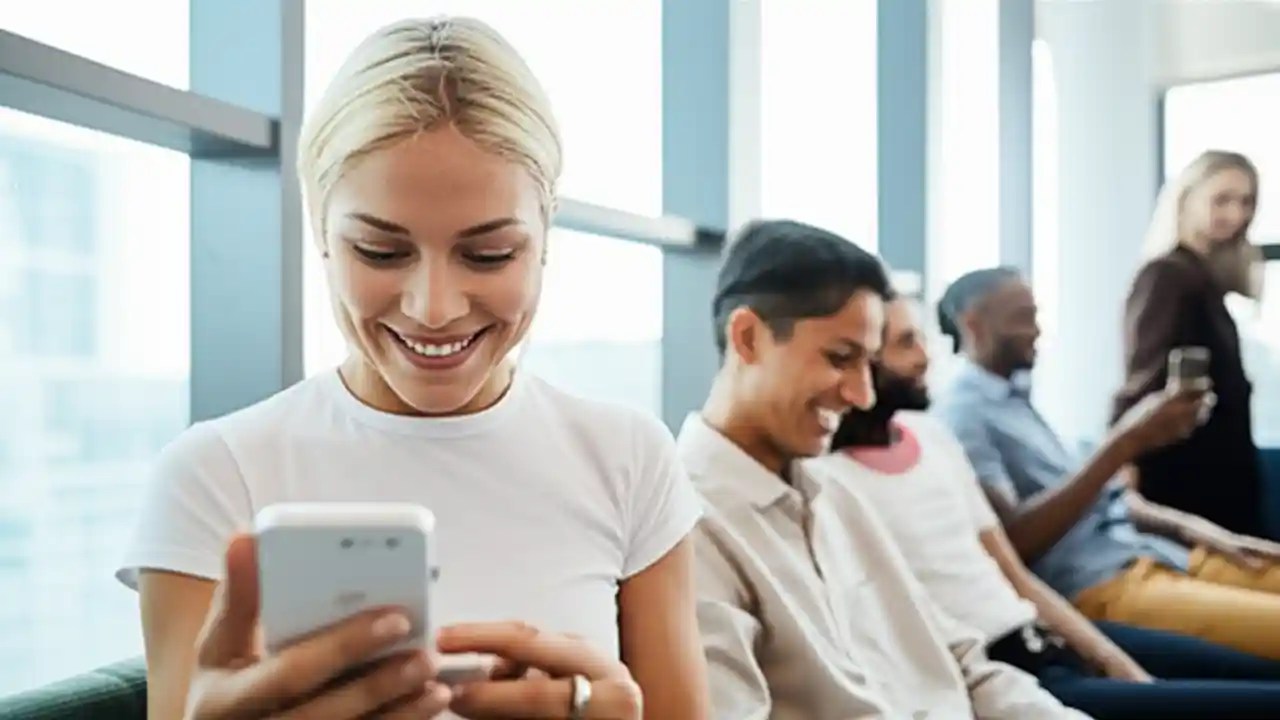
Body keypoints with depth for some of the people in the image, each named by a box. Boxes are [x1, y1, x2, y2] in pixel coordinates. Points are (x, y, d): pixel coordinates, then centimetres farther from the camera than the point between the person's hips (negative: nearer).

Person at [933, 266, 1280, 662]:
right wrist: (1125, 443, -24)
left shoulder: (1015, 399, 18)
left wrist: (1192, 528, 8)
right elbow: (1015, 537, -22)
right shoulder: (960, 415, -11)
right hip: (1098, 584, -10)